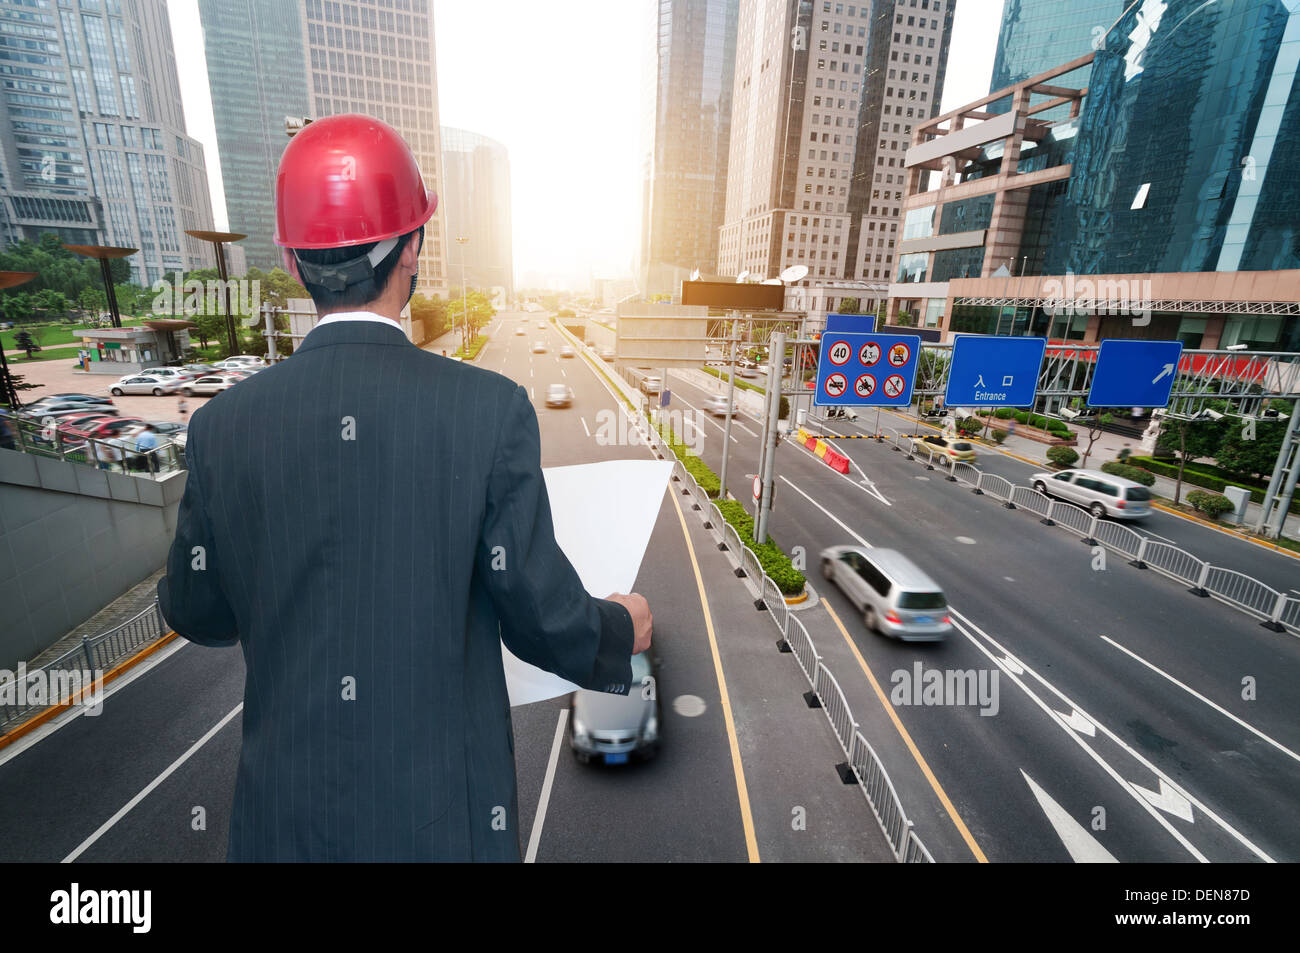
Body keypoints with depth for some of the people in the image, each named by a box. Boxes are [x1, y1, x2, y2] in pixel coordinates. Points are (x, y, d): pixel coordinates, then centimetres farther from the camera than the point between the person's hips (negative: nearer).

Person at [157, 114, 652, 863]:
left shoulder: (223, 426, -12)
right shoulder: (492, 410, -22)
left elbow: (196, 613, 2)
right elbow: (542, 616, -16)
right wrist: (624, 631, 5)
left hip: (286, 810, 2)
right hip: (443, 807, -1)